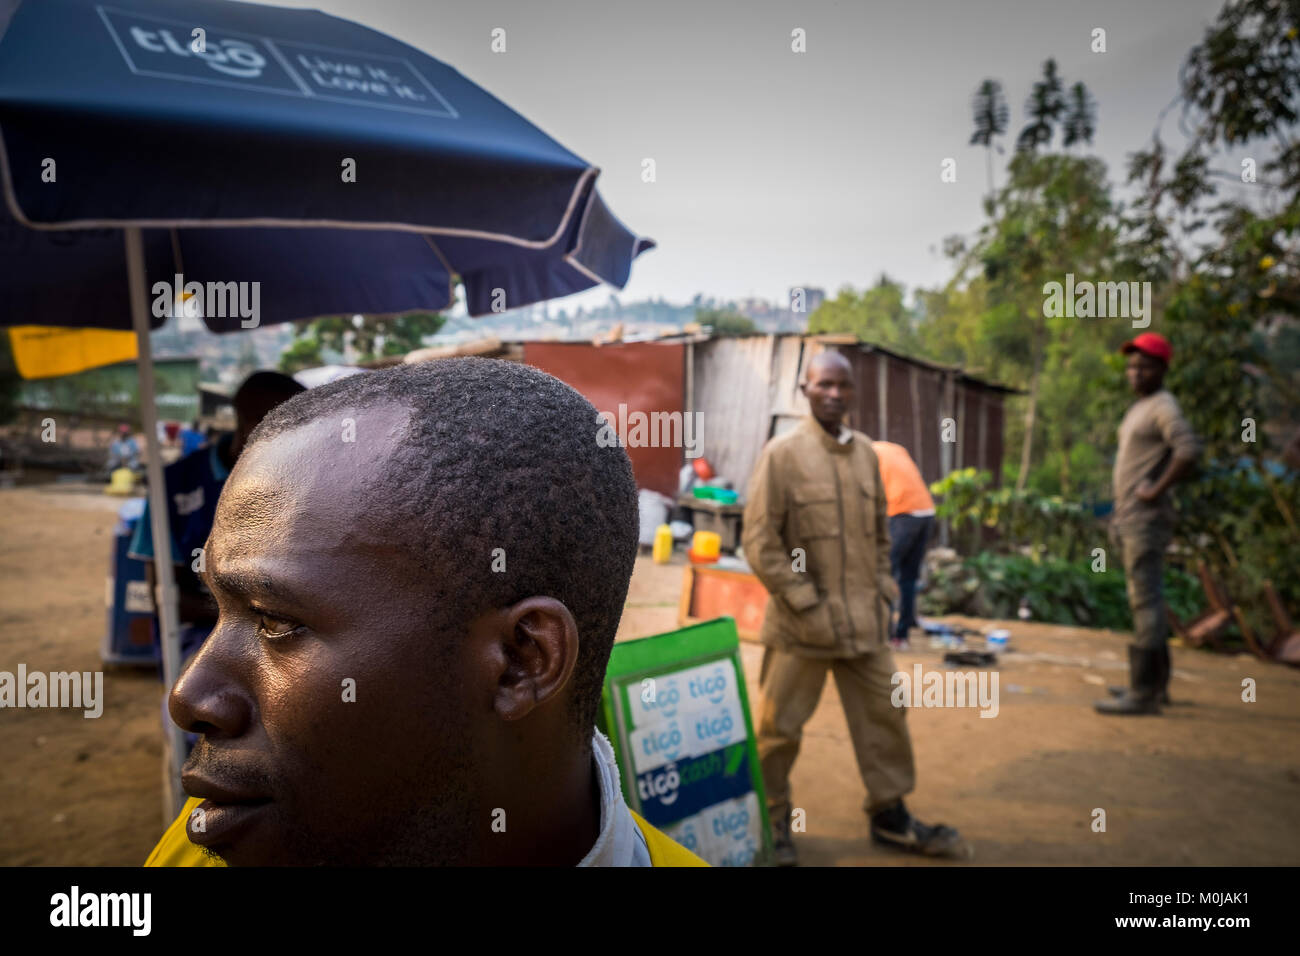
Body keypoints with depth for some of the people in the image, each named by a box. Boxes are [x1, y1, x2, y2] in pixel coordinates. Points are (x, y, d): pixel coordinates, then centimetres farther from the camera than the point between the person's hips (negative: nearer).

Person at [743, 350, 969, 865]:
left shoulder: (865, 451, 8)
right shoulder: (783, 453, -10)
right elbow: (760, 542, -12)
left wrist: (882, 588, 8)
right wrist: (804, 601, -14)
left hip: (864, 621, 6)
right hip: (801, 626, -5)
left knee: (884, 714, 13)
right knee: (780, 725, 6)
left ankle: (889, 813, 32)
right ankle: (771, 821, 26)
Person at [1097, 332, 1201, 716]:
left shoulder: (1163, 406, -11)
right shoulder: (1138, 407, 19)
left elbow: (1189, 449, -28)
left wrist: (1157, 490, -21)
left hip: (1146, 520, -10)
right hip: (1129, 520, 10)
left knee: (1146, 600, -10)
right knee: (1145, 599, 14)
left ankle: (1144, 692, -8)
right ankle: (1156, 683, 24)